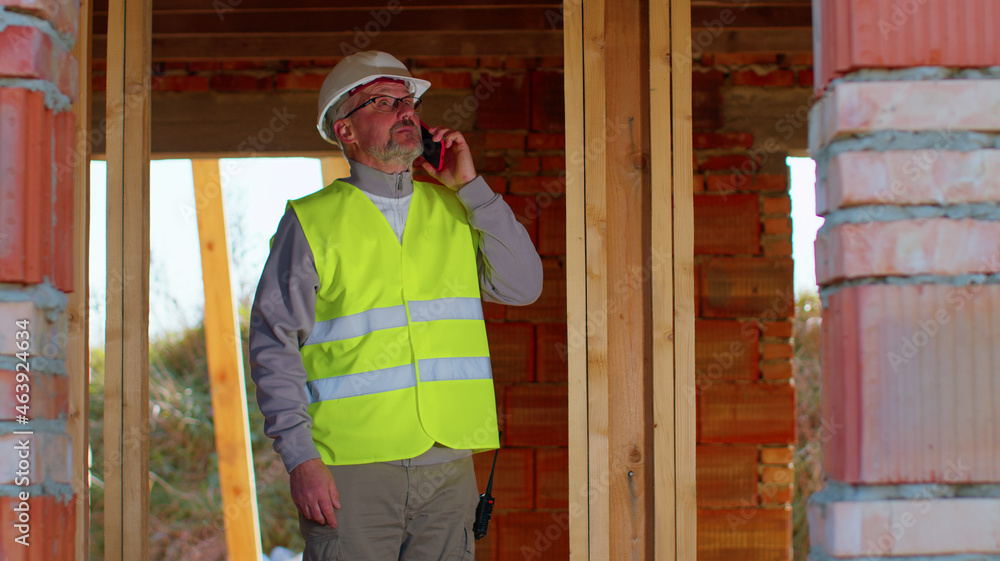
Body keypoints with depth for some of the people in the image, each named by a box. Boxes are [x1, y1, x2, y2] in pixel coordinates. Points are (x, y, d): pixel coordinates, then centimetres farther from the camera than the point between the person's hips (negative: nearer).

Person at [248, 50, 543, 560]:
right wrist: (300, 458, -11)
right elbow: (273, 342, -2)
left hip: (447, 466, 4)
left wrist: (470, 186, 2)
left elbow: (522, 286, 4)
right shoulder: (311, 221, 2)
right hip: (350, 472, -3)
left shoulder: (454, 212, 15)